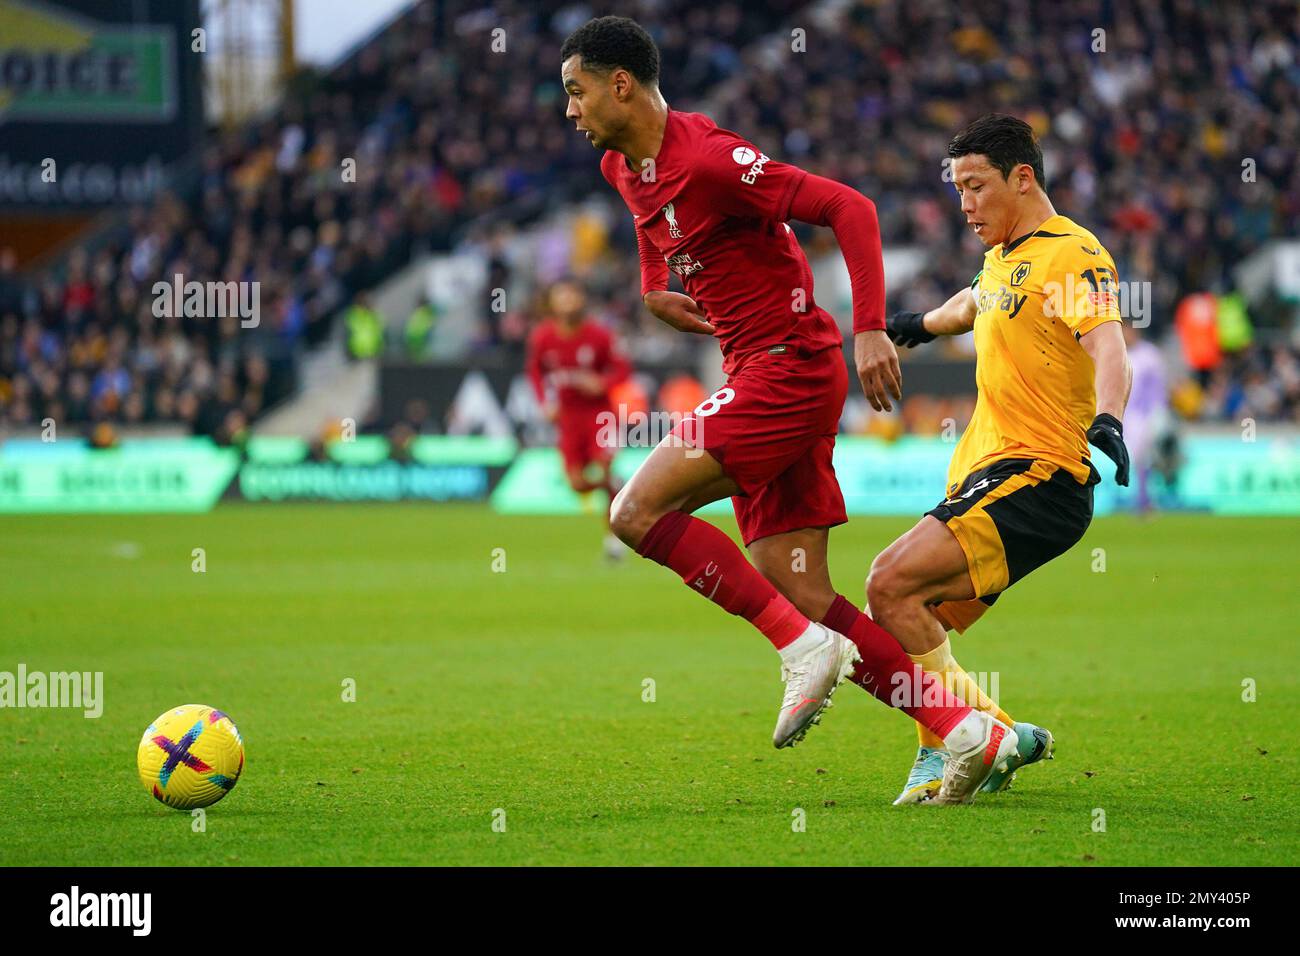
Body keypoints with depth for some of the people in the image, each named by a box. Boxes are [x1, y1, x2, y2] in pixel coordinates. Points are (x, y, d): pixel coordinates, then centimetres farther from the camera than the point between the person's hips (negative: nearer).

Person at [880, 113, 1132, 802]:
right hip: (986, 474, 9)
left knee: (892, 583, -23)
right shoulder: (1002, 256, 18)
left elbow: (1107, 345, -26)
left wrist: (1107, 418, -46)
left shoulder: (1070, 255, -10)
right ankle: (1001, 735, 6)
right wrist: (920, 324, 62)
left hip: (1037, 475, -9)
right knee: (908, 632, 0)